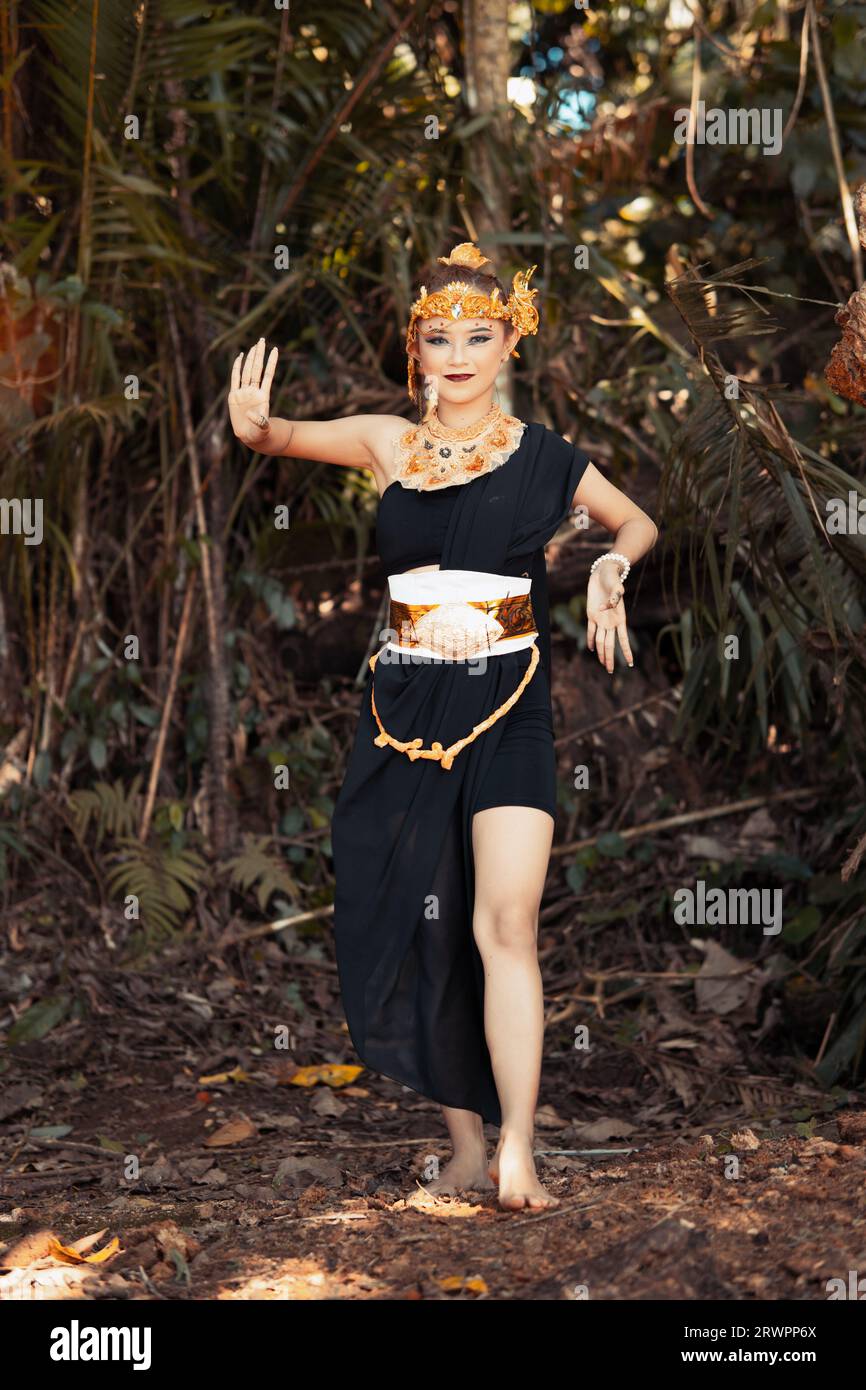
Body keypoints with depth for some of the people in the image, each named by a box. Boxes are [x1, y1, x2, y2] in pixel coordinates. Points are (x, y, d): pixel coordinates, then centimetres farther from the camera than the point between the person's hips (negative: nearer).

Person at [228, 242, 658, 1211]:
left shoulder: (541, 457, 4)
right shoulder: (388, 443, 6)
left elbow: (639, 523, 18)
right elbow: (287, 436, -3)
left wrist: (609, 569, -4)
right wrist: (252, 427, -26)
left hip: (507, 707, -2)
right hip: (405, 704, 2)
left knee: (506, 923, -14)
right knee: (421, 932, 5)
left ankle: (516, 1152, -13)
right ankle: (465, 1146, 17)